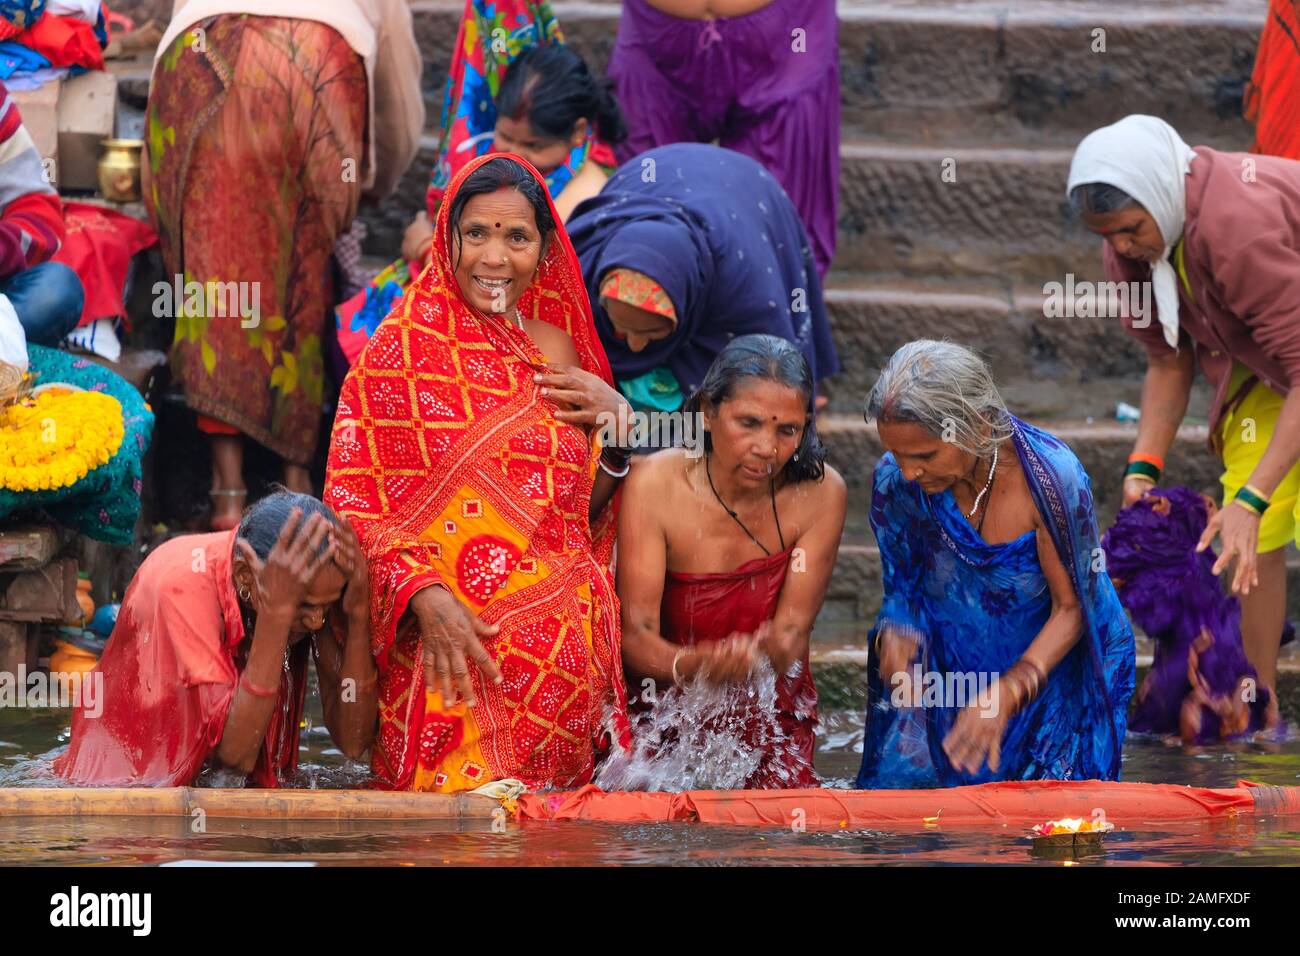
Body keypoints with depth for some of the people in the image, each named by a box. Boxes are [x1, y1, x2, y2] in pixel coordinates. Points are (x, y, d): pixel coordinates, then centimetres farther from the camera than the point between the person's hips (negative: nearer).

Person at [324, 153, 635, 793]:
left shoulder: (553, 347, 12)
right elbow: (353, 504, -7)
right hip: (455, 650, -5)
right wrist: (424, 597, -21)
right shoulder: (406, 348, -3)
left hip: (563, 656, 5)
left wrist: (614, 423, 2)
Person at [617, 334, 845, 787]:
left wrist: (756, 659, -38)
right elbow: (636, 635, -19)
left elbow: (792, 632, -12)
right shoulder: (655, 485, -14)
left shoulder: (819, 492, -10)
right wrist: (691, 665, -43)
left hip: (771, 714, 2)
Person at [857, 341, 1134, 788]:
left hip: (1052, 662, -3)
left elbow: (1071, 609, -18)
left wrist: (1006, 693, -31)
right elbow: (902, 586, 0)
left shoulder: (1051, 478, -26)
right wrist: (896, 634, -24)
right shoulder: (896, 481, -16)